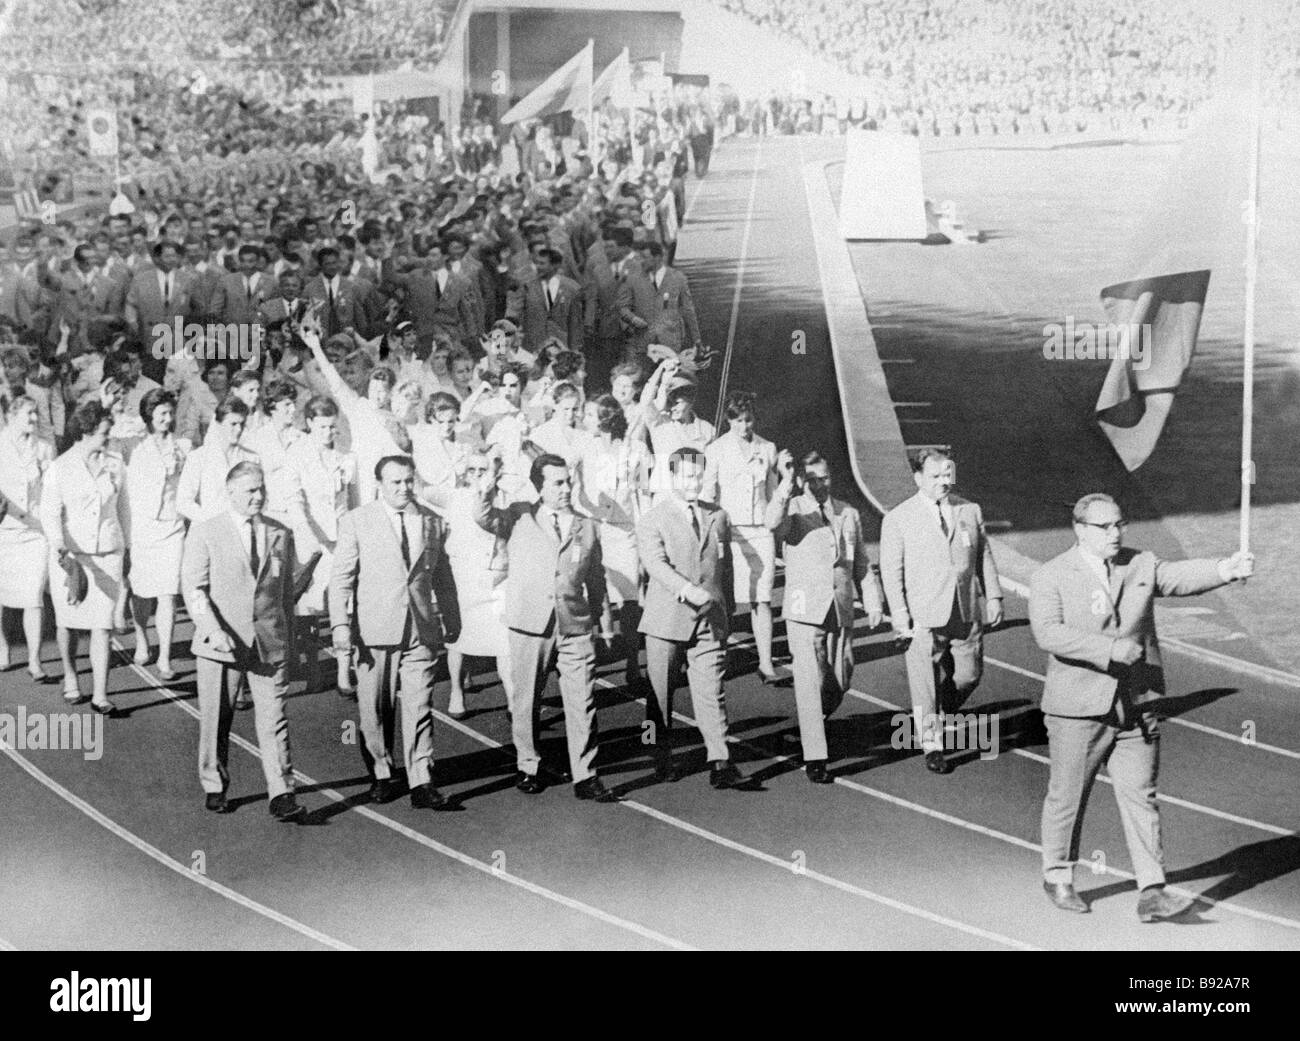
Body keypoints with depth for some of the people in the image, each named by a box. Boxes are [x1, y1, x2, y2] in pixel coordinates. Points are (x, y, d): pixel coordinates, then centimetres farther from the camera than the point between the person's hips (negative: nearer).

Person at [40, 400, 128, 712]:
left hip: (106, 554, 1)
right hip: (69, 554, -1)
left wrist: (126, 546, 18)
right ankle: (70, 677, 32)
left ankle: (99, 694, -7)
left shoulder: (115, 466, 6)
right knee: (68, 621, 9)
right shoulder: (60, 468, -3)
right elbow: (49, 513, -9)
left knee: (102, 624, -6)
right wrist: (61, 550, -23)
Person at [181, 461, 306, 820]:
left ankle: (281, 795, -5)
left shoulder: (280, 534, 10)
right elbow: (193, 588, -6)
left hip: (270, 643, 2)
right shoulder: (204, 533, 0)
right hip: (219, 644, -2)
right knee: (215, 722, 8)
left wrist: (287, 638, 16)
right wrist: (214, 630, -19)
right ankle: (214, 788, 24)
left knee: (273, 720, -5)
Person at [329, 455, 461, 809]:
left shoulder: (433, 522, 10)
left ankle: (421, 783, -2)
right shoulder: (356, 522, 1)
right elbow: (341, 577, -1)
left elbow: (443, 577, 17)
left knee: (419, 707, -3)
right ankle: (381, 775, 20)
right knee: (374, 709, 6)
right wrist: (340, 624, -9)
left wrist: (451, 621, 20)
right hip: (373, 631, -1)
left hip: (422, 630, 1)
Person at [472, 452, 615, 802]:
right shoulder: (519, 518, 7)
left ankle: (584, 777, 6)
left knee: (582, 705, -2)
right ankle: (528, 768, 24)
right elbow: (484, 518, -8)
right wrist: (488, 488, -25)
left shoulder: (587, 527, 11)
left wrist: (594, 616, 15)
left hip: (575, 628, 1)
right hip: (529, 626, -1)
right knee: (526, 702, 8)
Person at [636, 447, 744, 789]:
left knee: (711, 693, -5)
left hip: (709, 621, 2)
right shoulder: (652, 520, 0)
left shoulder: (718, 517, 13)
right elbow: (656, 563, -16)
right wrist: (688, 589, -32)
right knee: (660, 696, 7)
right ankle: (662, 760, 20)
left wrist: (726, 615, 15)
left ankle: (720, 765, -9)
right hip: (666, 621, -2)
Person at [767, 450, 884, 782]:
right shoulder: (792, 510, 0)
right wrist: (787, 482, -31)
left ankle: (808, 726, 38)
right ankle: (814, 758, -5)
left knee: (839, 683, 10)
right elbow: (773, 522, -26)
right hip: (804, 612, -4)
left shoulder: (848, 514, 13)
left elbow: (862, 565, 17)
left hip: (841, 614, 5)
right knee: (810, 684, -8)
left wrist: (873, 602, 8)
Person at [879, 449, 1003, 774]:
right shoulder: (898, 518, 0)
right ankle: (932, 745, 11)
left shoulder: (970, 511, 11)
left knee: (969, 675, 5)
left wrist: (993, 597, 8)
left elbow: (984, 557, 15)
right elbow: (891, 570, -3)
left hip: (967, 611, 4)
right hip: (923, 616, -4)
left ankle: (930, 718, 31)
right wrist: (899, 612, -10)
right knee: (926, 682, -1)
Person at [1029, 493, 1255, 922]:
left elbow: (1181, 575, -10)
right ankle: (1058, 878, 28)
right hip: (1078, 711, -3)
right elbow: (1049, 633, -20)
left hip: (1136, 708, 3)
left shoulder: (1141, 565, 7)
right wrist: (1110, 649, -29)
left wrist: (1226, 570, -30)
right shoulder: (1050, 578, -6)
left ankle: (1151, 893, 2)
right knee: (1067, 798, 9)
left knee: (1140, 798, 1)